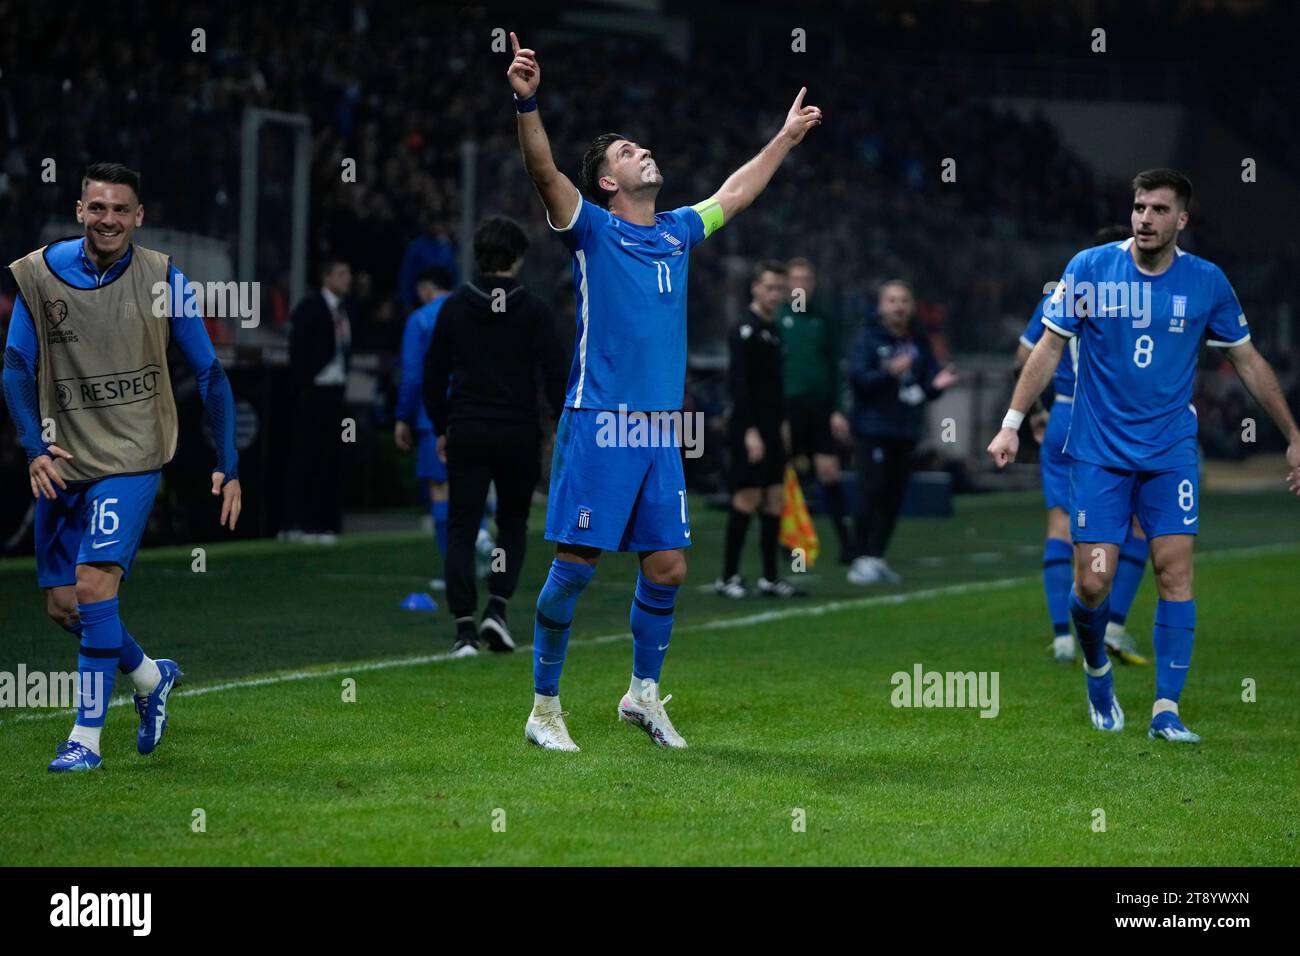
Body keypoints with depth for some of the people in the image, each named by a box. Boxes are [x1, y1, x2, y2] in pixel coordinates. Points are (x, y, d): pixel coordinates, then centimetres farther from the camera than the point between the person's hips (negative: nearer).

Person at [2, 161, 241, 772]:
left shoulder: (163, 280, -4)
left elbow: (208, 373, 3)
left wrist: (228, 465, 0)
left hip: (132, 458, -4)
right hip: (64, 463, 4)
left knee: (94, 582, -18)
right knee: (61, 603, 6)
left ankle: (86, 738, -10)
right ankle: (151, 676, 33)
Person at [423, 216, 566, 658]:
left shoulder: (454, 308, 2)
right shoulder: (533, 311, -5)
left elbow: (434, 373, 6)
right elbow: (554, 376, -8)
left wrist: (441, 428, 16)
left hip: (466, 435, 1)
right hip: (518, 435, -1)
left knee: (461, 530, 3)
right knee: (512, 523, 17)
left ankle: (465, 628, -7)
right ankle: (497, 609, 0)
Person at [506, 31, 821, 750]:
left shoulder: (677, 232, 16)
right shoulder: (592, 228, -1)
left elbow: (735, 193, 33)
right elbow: (543, 171, -18)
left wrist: (786, 138, 40)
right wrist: (527, 102, -33)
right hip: (599, 422, -6)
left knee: (667, 566, 5)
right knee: (576, 563, -6)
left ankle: (643, 693, 22)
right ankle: (544, 708, 2)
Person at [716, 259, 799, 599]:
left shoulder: (773, 329, 16)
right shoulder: (746, 330, -12)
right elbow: (738, 383, -19)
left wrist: (782, 423, 18)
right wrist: (750, 431, -23)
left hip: (771, 429, 9)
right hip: (749, 429, -9)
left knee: (776, 499, 7)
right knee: (747, 498, -7)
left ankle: (770, 577, 11)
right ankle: (728, 577, -1)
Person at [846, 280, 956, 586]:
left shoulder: (919, 343, 12)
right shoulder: (869, 338, -3)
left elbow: (928, 384, 13)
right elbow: (857, 378, -13)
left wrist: (937, 383, -10)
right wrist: (889, 371, -27)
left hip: (906, 431, 5)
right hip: (873, 430, -5)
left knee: (894, 495, 5)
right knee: (871, 491, -10)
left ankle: (877, 557, 12)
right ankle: (861, 560, -6)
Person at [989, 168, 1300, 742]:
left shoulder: (1207, 282, -1)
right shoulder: (1089, 267, -4)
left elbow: (1248, 362, 10)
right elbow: (1049, 348, 1)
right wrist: (1012, 424, -5)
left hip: (1171, 452, 1)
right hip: (1099, 451, -1)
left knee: (1175, 570, -11)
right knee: (1094, 583, -5)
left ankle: (1166, 712, -6)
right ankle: (1096, 669, 27)